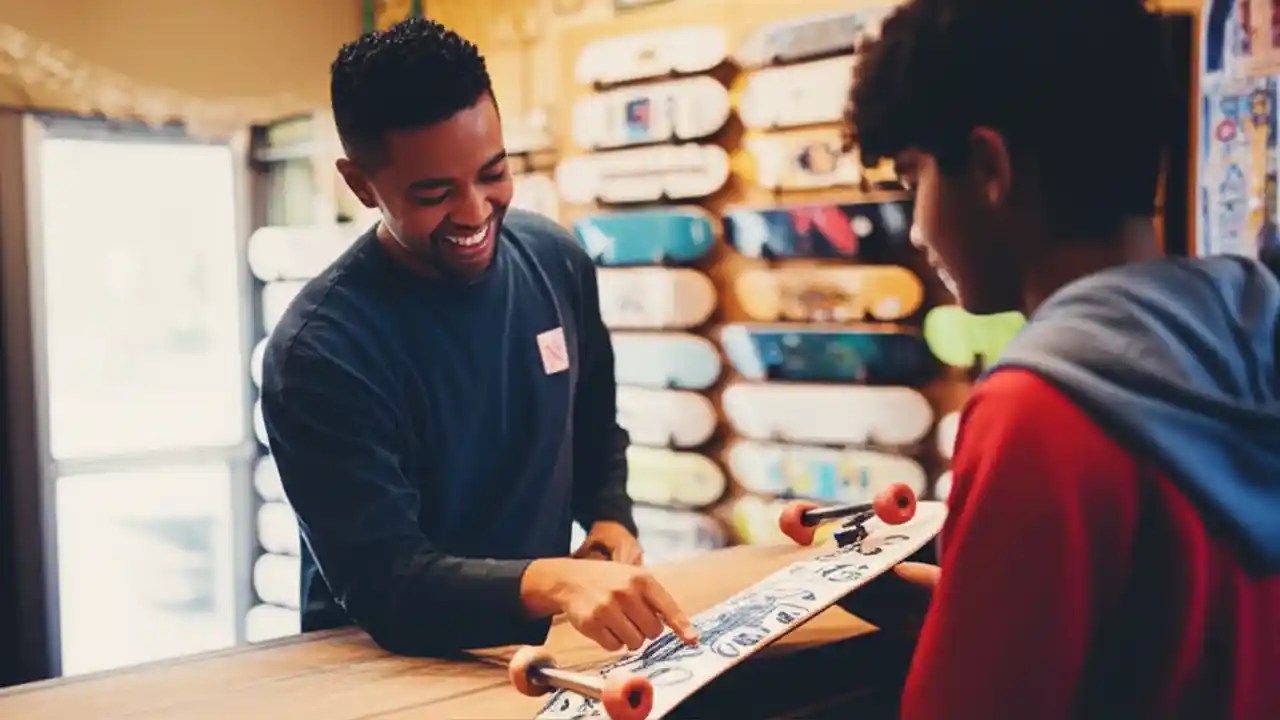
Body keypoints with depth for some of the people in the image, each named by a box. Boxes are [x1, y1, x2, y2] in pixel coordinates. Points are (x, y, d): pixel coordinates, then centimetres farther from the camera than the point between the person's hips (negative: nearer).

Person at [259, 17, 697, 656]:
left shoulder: (556, 262, -3)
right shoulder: (318, 349, -19)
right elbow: (381, 584, -23)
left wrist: (610, 525, -5)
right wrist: (551, 581, -38)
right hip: (384, 664, -5)